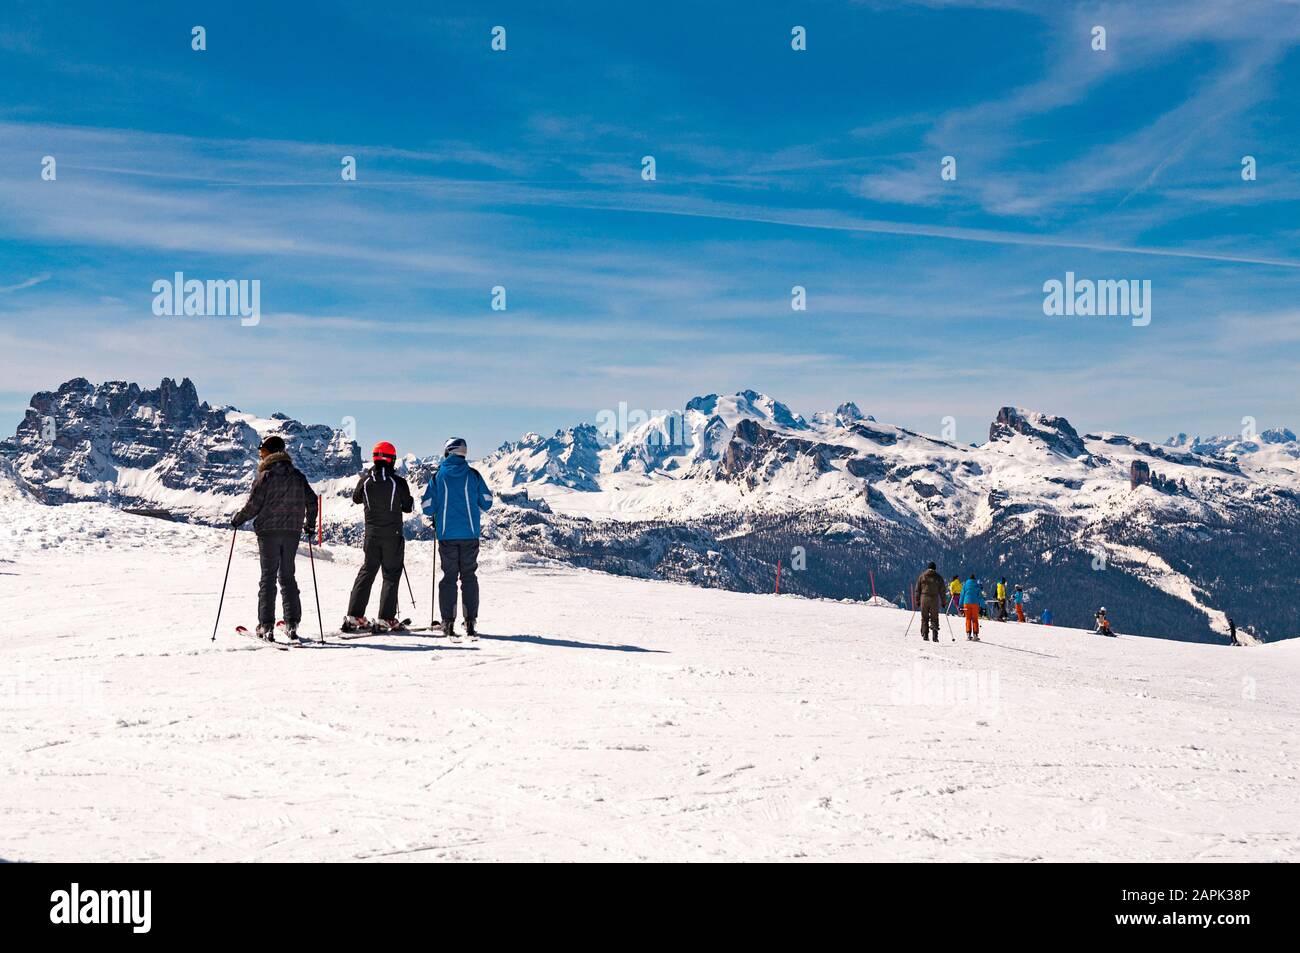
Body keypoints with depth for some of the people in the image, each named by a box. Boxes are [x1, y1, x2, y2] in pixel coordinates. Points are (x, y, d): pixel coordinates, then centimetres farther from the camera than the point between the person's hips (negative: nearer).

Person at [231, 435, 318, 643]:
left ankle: (266, 626, -2)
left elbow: (252, 506, -9)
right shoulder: (297, 475, 7)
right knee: (287, 577, 11)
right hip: (292, 532, 4)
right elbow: (311, 500, 8)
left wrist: (237, 519, 9)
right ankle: (292, 624, 6)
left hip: (268, 532, -4)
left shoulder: (264, 476, -8)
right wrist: (310, 524, 22)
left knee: (268, 577, 1)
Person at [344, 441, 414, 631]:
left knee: (367, 572, 12)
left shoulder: (365, 480, -4)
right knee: (391, 575, 5)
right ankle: (387, 617, 0)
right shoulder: (398, 482, -12)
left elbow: (356, 498, 15)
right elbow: (408, 507, -1)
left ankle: (354, 614, 7)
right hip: (393, 536, -3)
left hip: (372, 535, 3)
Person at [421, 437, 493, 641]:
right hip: (470, 534, 0)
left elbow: (427, 507, -1)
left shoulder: (438, 476, -1)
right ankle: (470, 623, 2)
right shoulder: (473, 475, 0)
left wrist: (434, 518, 21)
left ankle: (448, 623, 2)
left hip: (446, 534, 0)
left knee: (449, 577, 7)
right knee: (469, 577, 7)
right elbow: (486, 503, 5)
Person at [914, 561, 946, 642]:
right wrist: (943, 602, 10)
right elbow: (942, 590, 4)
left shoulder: (922, 576, 7)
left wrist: (917, 601, 11)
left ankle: (925, 635, 1)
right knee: (934, 618, 4)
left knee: (924, 618, 7)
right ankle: (935, 636, -6)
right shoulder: (938, 577, 4)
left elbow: (917, 589, 6)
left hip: (924, 599, 1)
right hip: (934, 599, -1)